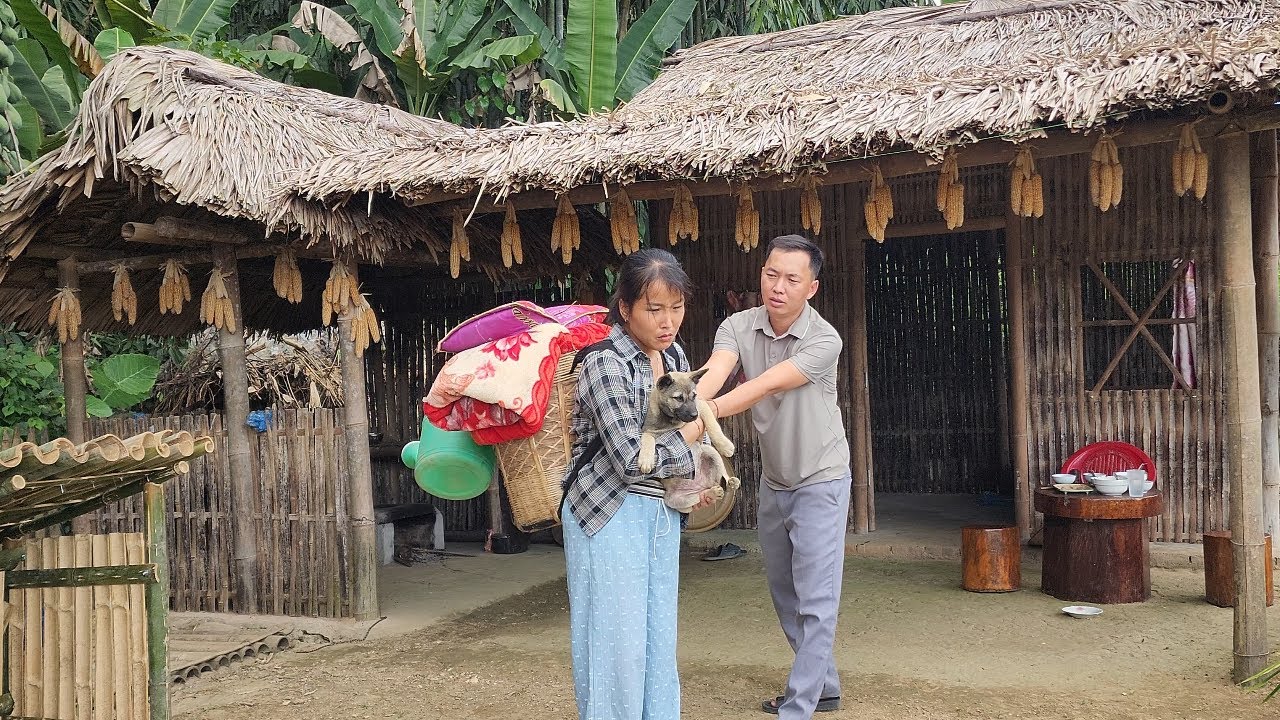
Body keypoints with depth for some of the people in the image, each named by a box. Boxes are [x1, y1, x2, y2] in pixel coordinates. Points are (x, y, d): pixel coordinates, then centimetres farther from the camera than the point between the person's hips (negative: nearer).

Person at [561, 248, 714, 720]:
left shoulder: (674, 355, 5)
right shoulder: (604, 363, -18)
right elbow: (631, 459, -22)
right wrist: (691, 435, -8)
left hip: (661, 512, 7)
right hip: (611, 515, -7)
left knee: (658, 640, 13)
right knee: (617, 644, -2)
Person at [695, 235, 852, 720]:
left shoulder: (824, 339, -22)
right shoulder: (738, 327, -10)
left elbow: (763, 387, -34)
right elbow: (714, 374, -29)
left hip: (820, 482, -6)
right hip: (772, 481, 6)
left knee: (814, 602, -6)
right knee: (785, 596, 17)